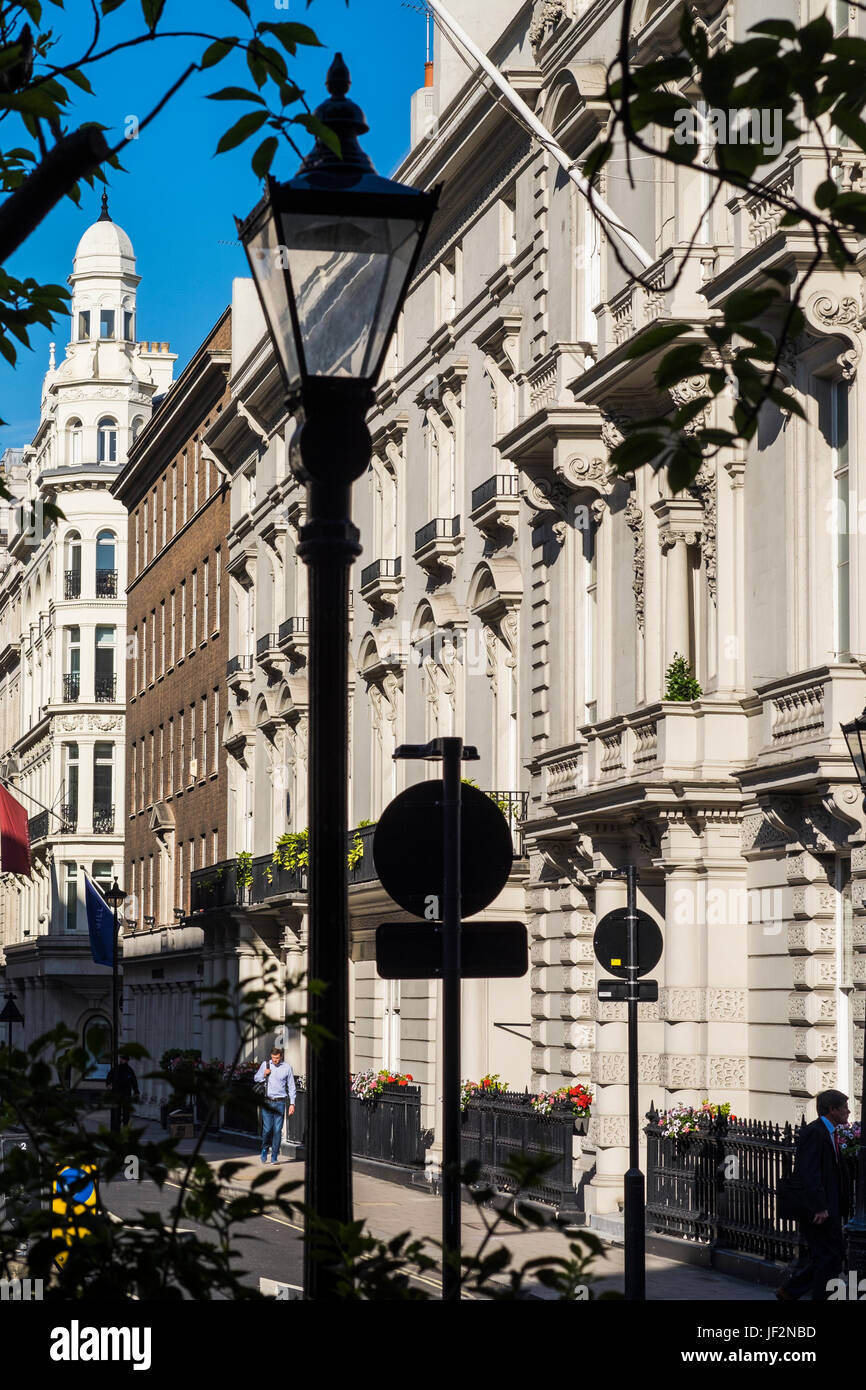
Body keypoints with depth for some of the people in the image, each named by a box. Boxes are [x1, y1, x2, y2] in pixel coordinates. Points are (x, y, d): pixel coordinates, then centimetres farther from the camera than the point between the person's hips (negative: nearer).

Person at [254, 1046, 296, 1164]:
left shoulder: (287, 1067, 3)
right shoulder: (265, 1065, 6)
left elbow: (291, 1087, 8)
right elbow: (256, 1078, 18)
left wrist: (292, 1103, 4)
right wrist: (264, 1075, -4)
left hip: (280, 1102, 0)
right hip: (267, 1101, 0)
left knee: (277, 1129, -2)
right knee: (267, 1128, -6)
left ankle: (274, 1156, 6)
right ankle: (264, 1149, 19)